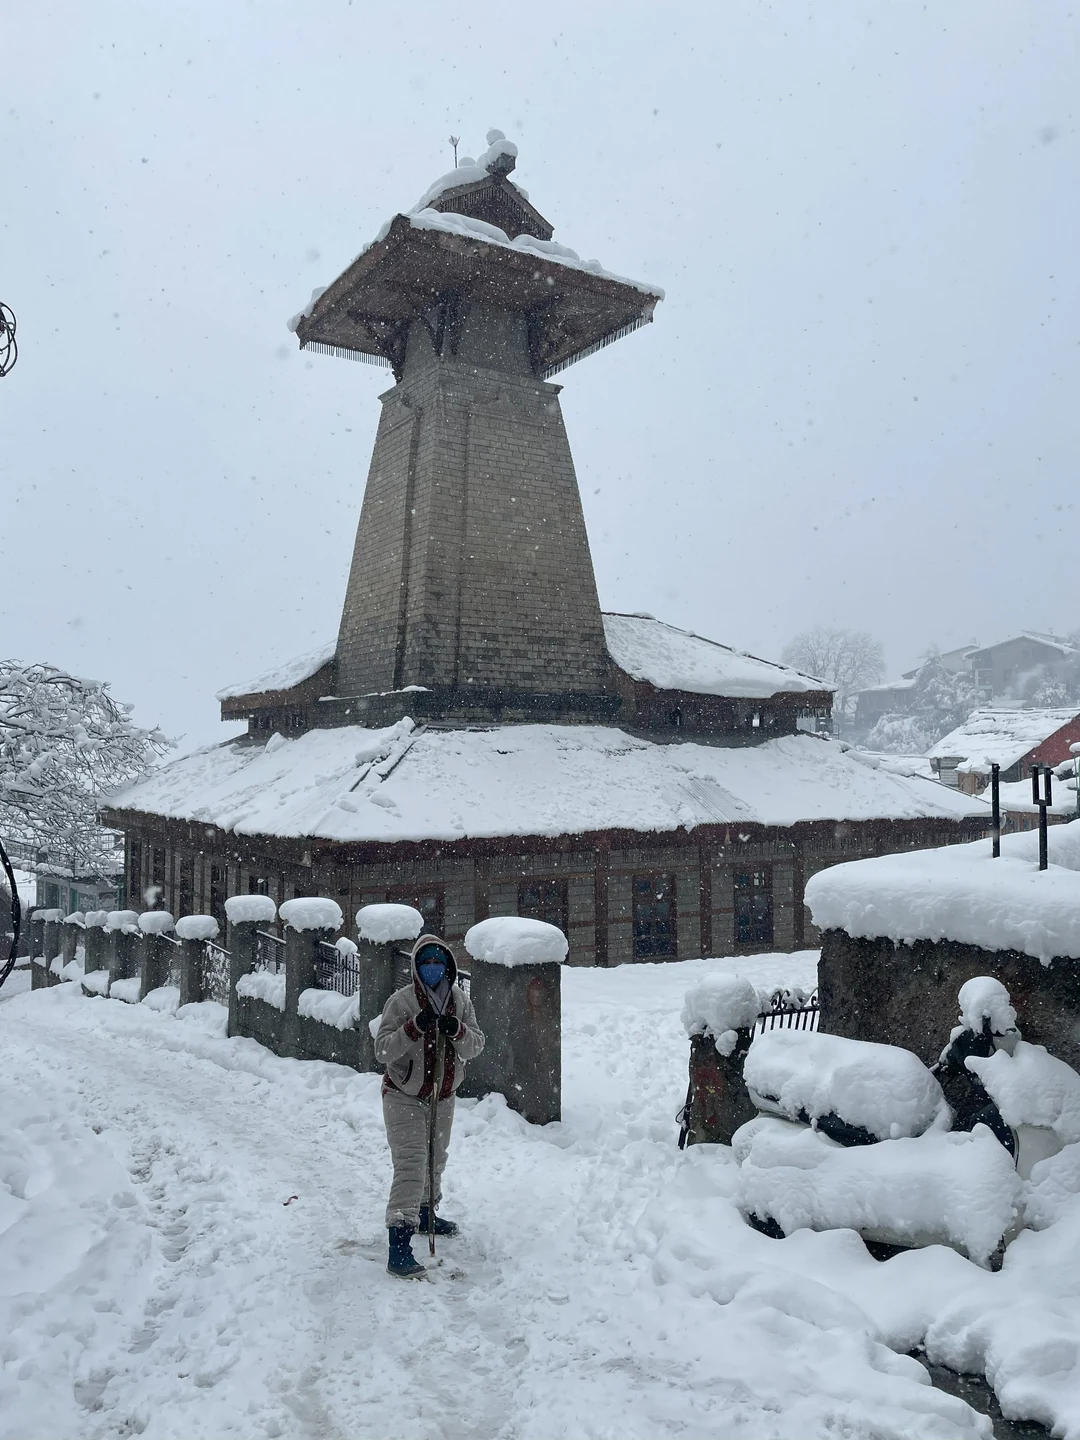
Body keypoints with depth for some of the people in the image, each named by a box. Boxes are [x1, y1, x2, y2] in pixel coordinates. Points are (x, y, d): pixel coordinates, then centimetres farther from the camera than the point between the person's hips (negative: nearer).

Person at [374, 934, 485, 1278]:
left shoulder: (460, 1000, -3)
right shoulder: (402, 1001, -16)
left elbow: (476, 1046, -5)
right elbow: (382, 1050, -19)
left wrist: (458, 1031, -25)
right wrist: (413, 1028, -33)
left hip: (443, 1097, 6)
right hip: (404, 1096, -5)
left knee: (436, 1160, 22)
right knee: (411, 1163, -15)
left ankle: (425, 1214, 47)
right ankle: (399, 1246, -15)